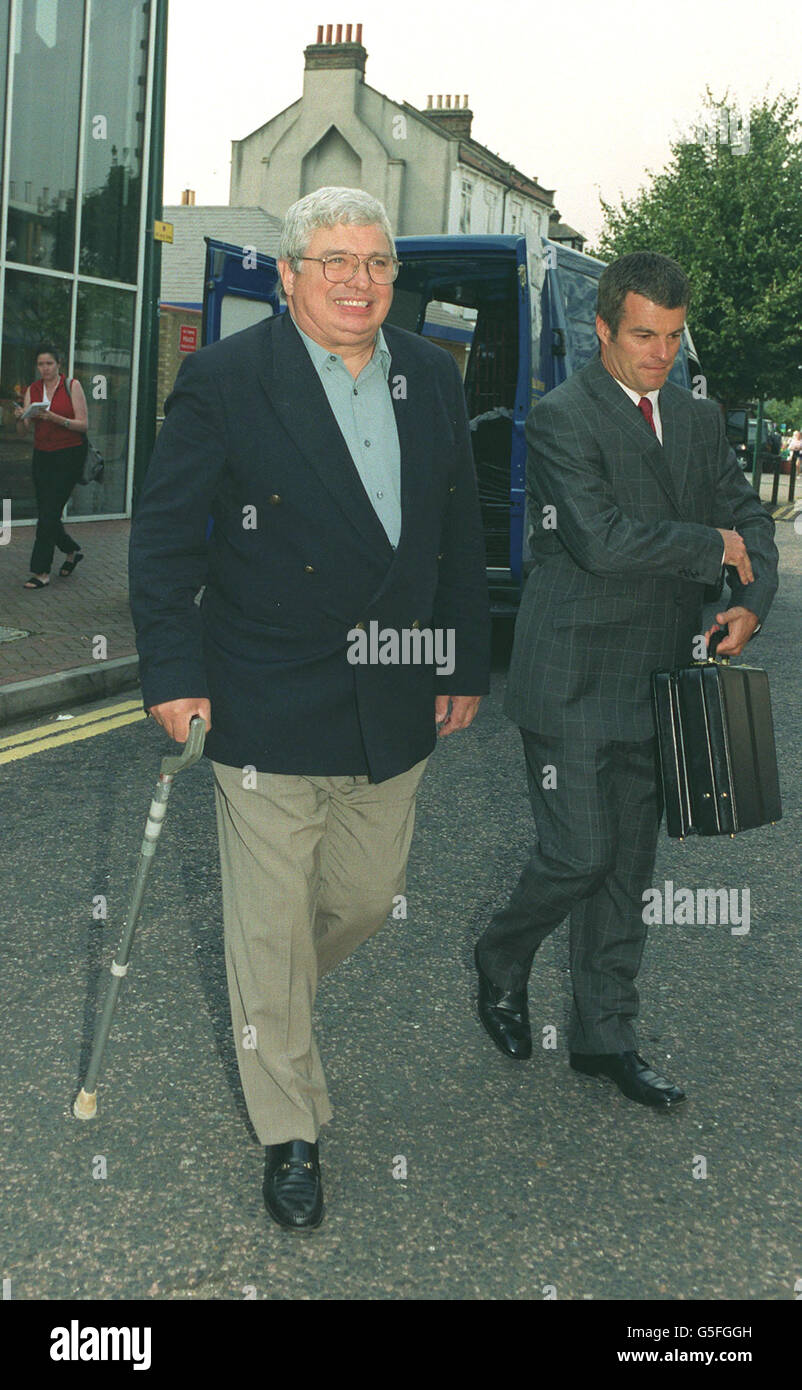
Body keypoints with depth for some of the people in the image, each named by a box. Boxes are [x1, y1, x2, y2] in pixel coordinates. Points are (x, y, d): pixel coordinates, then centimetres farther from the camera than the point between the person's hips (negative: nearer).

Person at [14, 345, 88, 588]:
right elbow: (23, 430, 5)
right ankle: (72, 551, 32)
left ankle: (41, 572, -8)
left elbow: (83, 424, -8)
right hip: (42, 456, 5)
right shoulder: (32, 390, 9)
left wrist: (55, 418, -21)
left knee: (49, 513, -10)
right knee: (45, 512, 6)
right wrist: (21, 417, -18)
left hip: (69, 456, -5)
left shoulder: (72, 386, -3)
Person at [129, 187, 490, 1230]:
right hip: (268, 705, -5)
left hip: (394, 709, 5)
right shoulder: (226, 380, -9)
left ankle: (269, 1009, 48)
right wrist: (173, 674, -12)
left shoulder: (432, 377, 7)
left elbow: (460, 533, 12)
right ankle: (289, 1134, 22)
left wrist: (466, 666, 10)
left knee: (369, 895, 16)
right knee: (270, 927, 3)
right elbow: (164, 536, -7)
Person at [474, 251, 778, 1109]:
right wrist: (712, 549, -11)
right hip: (573, 681, -6)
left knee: (628, 868, 11)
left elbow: (746, 515, 14)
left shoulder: (698, 420, 12)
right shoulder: (561, 419, -11)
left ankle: (604, 1038, 23)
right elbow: (603, 541, -21)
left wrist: (750, 600, -6)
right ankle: (501, 960, 26)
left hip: (655, 680, 7)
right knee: (579, 857, -5)